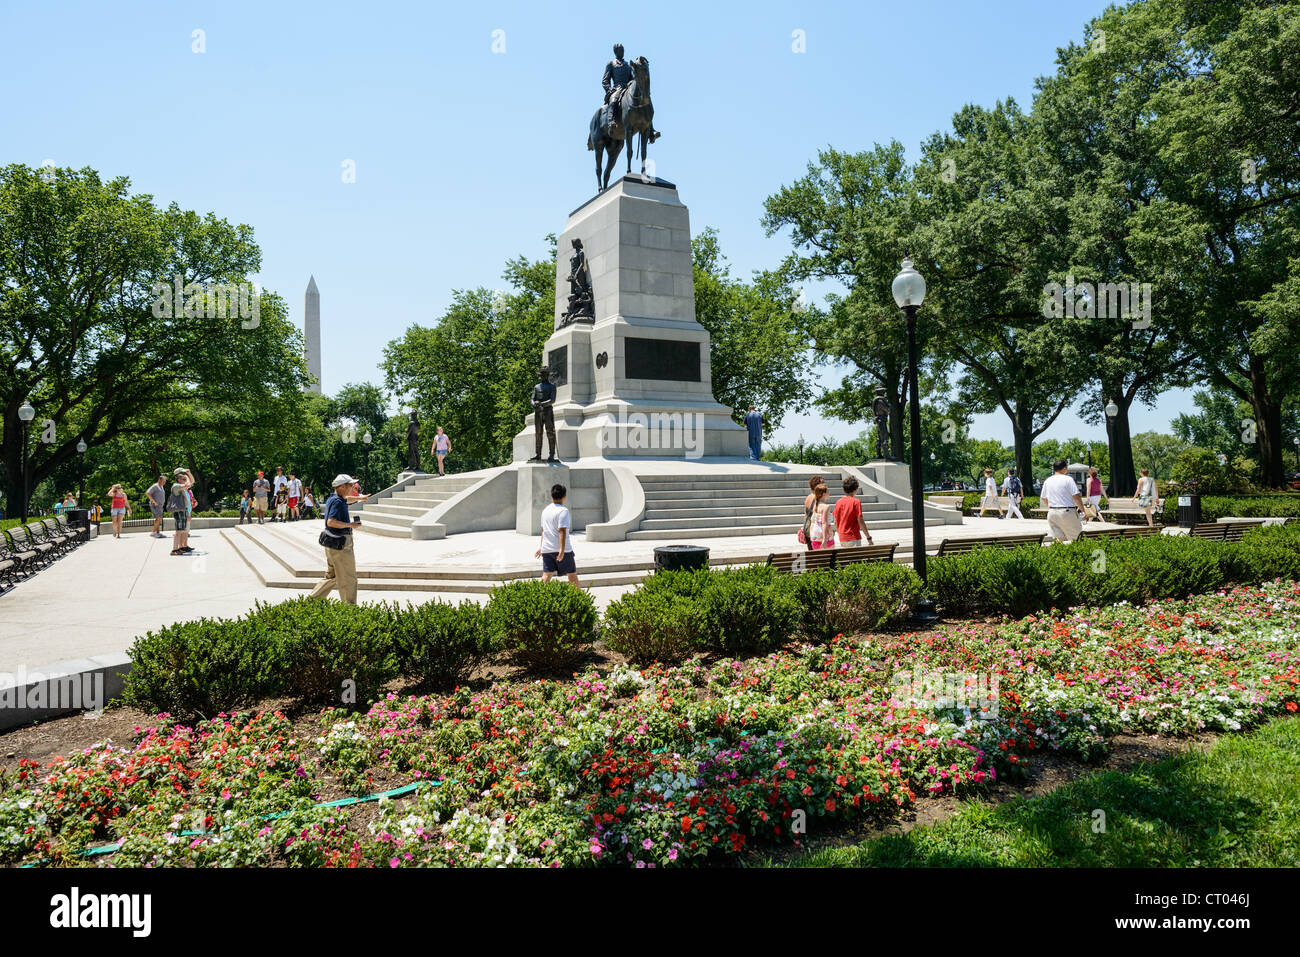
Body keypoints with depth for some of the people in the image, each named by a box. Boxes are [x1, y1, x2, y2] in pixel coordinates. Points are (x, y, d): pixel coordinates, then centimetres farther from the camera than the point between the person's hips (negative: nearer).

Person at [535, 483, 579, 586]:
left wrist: (541, 546, 30)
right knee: (572, 574, 10)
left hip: (546, 549, 6)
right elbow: (562, 530, -20)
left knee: (546, 575, 1)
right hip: (562, 549, -6)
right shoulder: (563, 510, -12)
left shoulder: (545, 510, 10)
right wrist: (562, 549, -23)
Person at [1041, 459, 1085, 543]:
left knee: (1059, 538, 8)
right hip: (1067, 512, -5)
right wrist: (1082, 509, -3)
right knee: (1075, 537, 5)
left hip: (1052, 513, 5)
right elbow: (1076, 496, -13)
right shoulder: (1068, 479, -8)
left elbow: (1044, 499, 16)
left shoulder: (1047, 481, 8)